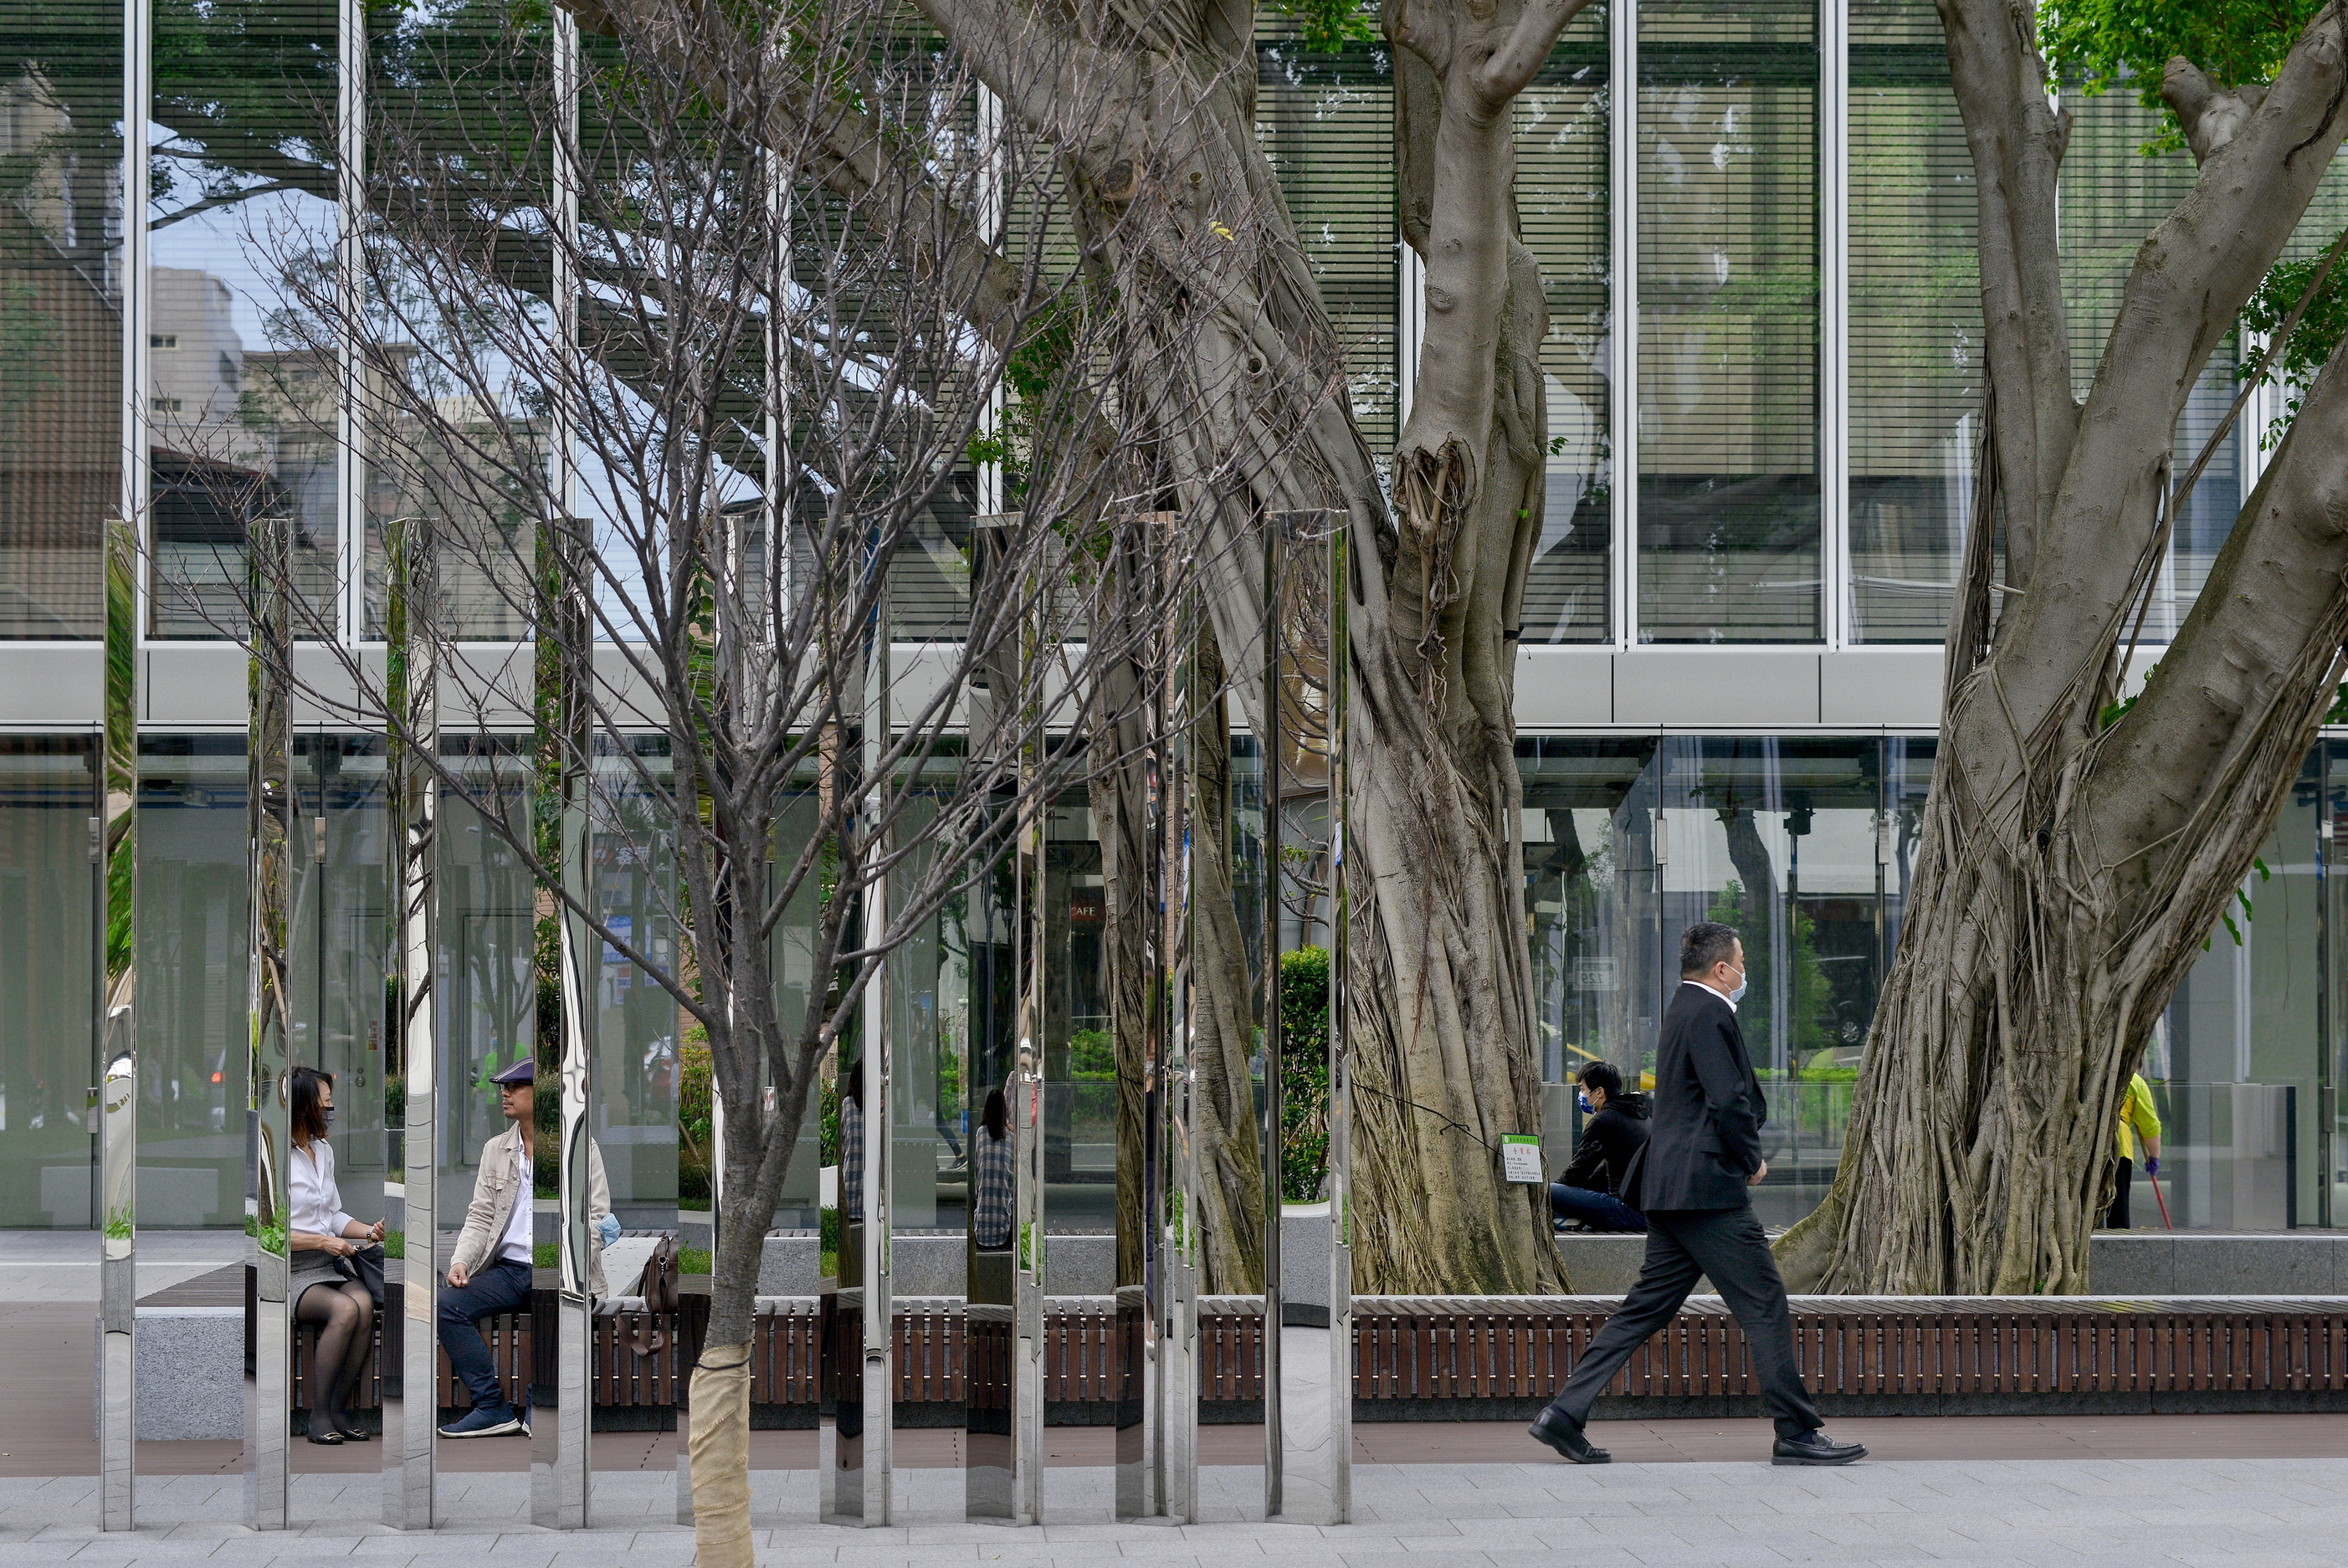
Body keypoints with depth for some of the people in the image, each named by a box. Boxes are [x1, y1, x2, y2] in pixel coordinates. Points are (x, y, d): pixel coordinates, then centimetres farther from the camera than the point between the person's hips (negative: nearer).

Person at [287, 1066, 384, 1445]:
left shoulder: (324, 1150, 17)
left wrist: (368, 1232, 4)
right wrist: (322, 1241, -16)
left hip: (327, 1269, 7)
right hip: (292, 1274, -7)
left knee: (364, 1302, -25)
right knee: (345, 1309, -31)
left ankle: (337, 1409, -18)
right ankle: (318, 1415, -21)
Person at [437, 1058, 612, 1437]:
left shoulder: (583, 1148, 5)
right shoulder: (495, 1150, 18)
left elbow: (596, 1218, -1)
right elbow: (480, 1218, 14)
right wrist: (461, 1261, -6)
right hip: (508, 1270, 5)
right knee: (447, 1305, -20)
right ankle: (492, 1408, -16)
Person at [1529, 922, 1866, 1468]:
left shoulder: (1685, 1009, 20)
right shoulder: (1709, 1014, -12)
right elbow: (1728, 1100, -20)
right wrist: (1752, 1161, -5)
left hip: (1669, 1188, 10)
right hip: (1706, 1185, -10)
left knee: (1647, 1306, 9)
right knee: (1764, 1303, -4)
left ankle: (1565, 1412, 5)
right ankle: (1796, 1433, 0)